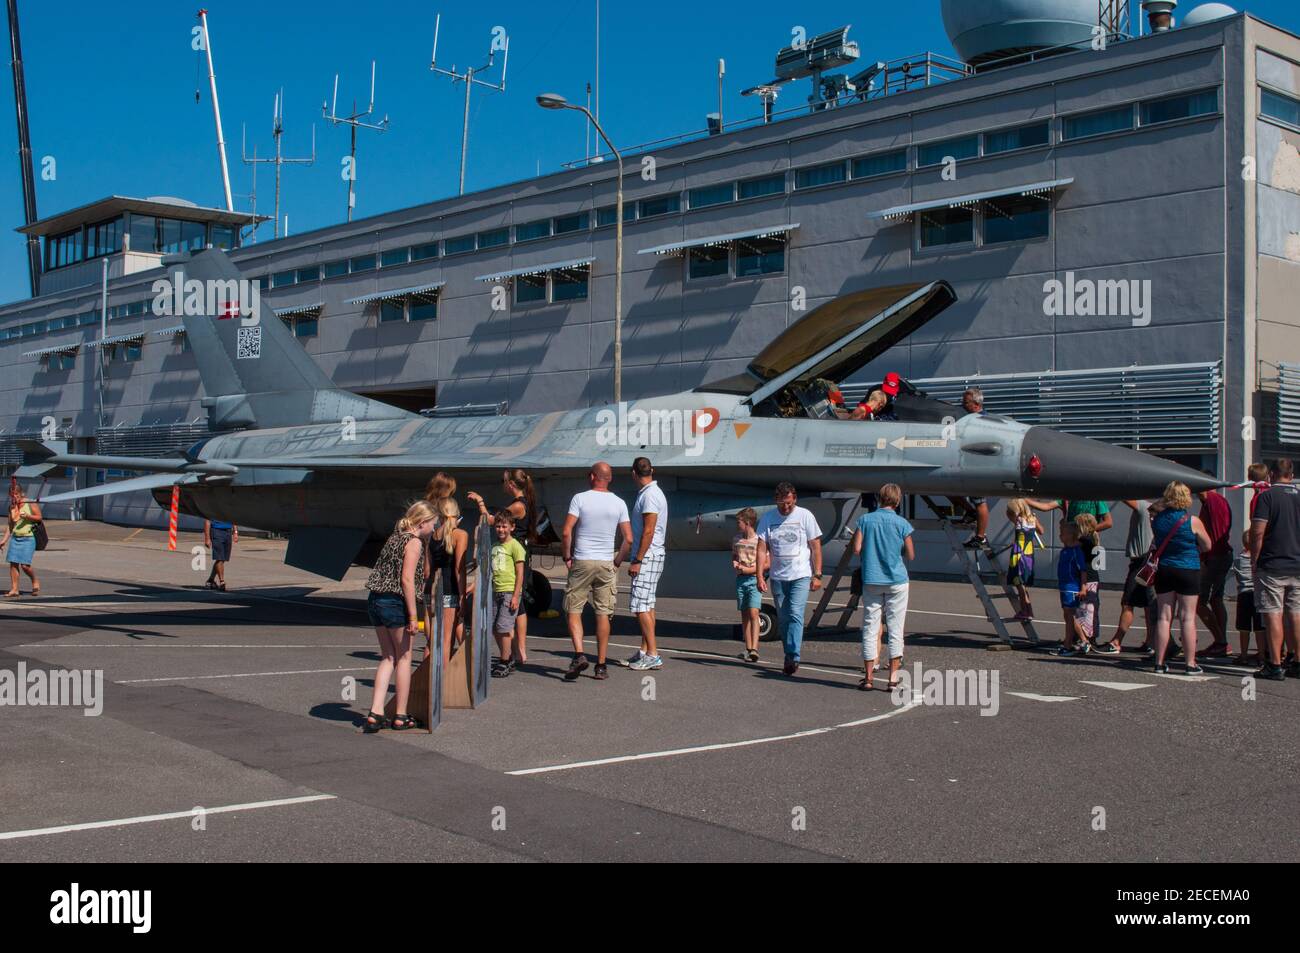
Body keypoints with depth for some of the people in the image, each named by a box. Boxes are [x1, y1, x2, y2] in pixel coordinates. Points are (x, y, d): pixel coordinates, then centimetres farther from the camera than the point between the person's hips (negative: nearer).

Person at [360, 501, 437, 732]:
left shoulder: (395, 537, 16)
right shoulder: (414, 542, -9)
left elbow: (386, 572, 14)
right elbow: (407, 579, -17)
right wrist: (413, 616, -17)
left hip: (376, 600, 8)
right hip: (395, 603, -8)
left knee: (388, 658, 14)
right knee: (404, 657, 6)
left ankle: (374, 713, 5)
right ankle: (400, 716, 13)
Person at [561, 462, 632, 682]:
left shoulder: (580, 498, -5)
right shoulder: (619, 503, 4)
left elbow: (566, 533, -11)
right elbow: (628, 539, -1)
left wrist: (567, 557, 2)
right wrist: (617, 562, 10)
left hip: (582, 562, -2)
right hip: (606, 564, 2)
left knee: (573, 610, 6)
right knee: (603, 614, 7)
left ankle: (579, 654, -13)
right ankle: (601, 665, 8)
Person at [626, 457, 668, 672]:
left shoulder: (650, 495, -16)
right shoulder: (650, 493, 16)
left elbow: (648, 532, -21)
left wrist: (637, 560, -20)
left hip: (647, 556, -11)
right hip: (650, 556, 11)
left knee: (641, 607, -12)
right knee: (647, 605, 14)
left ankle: (653, 655, -13)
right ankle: (644, 650, 21)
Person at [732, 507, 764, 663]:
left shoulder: (759, 540, -6)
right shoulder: (736, 539, 11)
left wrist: (750, 569, -14)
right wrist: (735, 564, 1)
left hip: (754, 579, -6)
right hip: (740, 579, 6)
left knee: (753, 613, -17)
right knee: (744, 615, 7)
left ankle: (754, 649, -23)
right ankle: (748, 649, 12)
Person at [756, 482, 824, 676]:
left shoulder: (805, 516, -3)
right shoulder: (767, 518, 3)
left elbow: (816, 547, 0)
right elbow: (762, 549, 2)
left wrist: (817, 575, -5)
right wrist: (760, 576, -8)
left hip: (801, 576, -3)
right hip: (778, 577, 3)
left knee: (796, 614, -17)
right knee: (783, 619, 8)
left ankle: (794, 657, -21)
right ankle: (789, 659, 18)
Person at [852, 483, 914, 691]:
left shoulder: (865, 520, -1)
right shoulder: (902, 523, -5)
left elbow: (856, 550, -5)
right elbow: (911, 556, -3)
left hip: (871, 580, 1)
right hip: (896, 580, -1)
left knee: (870, 628, 6)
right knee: (895, 629, 4)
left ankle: (868, 677, 7)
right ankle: (893, 677, 3)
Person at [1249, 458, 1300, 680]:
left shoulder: (1267, 496, -8)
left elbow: (1257, 532, -14)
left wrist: (1254, 561, -5)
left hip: (1272, 566, -5)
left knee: (1273, 614, -3)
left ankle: (1274, 665, -4)